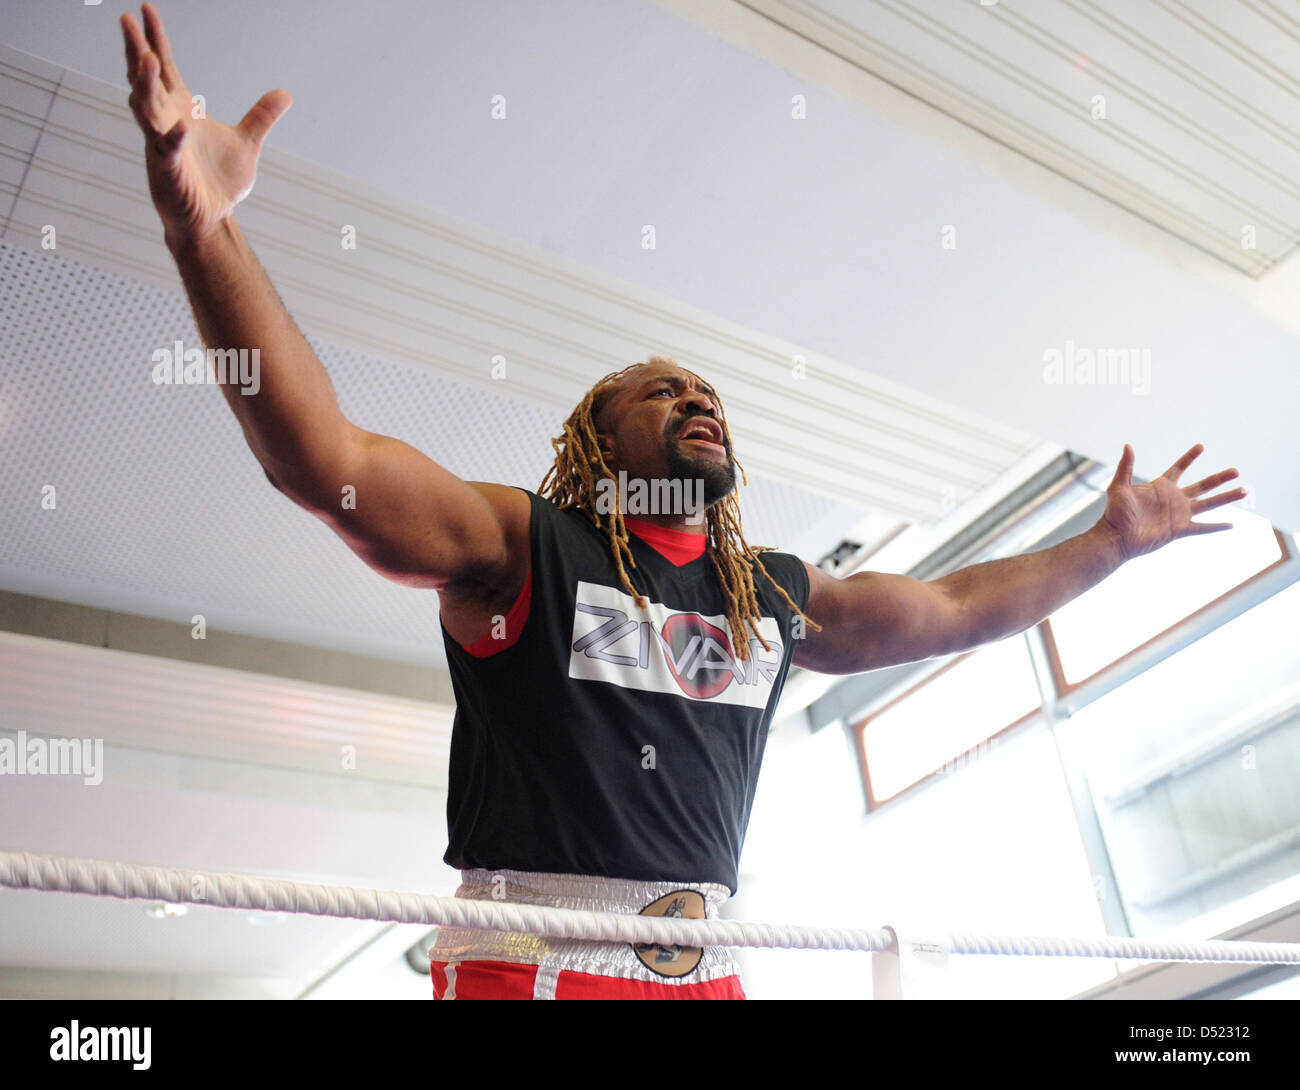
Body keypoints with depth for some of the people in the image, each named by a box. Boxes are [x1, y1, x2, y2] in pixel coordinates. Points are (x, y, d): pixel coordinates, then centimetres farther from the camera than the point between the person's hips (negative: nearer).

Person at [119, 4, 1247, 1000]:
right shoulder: (518, 542, -2)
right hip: (527, 961, -4)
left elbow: (953, 607, 24)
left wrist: (1112, 540, 27)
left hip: (706, 969, 5)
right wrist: (206, 230, -27)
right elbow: (324, 456, -15)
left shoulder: (777, 593, 14)